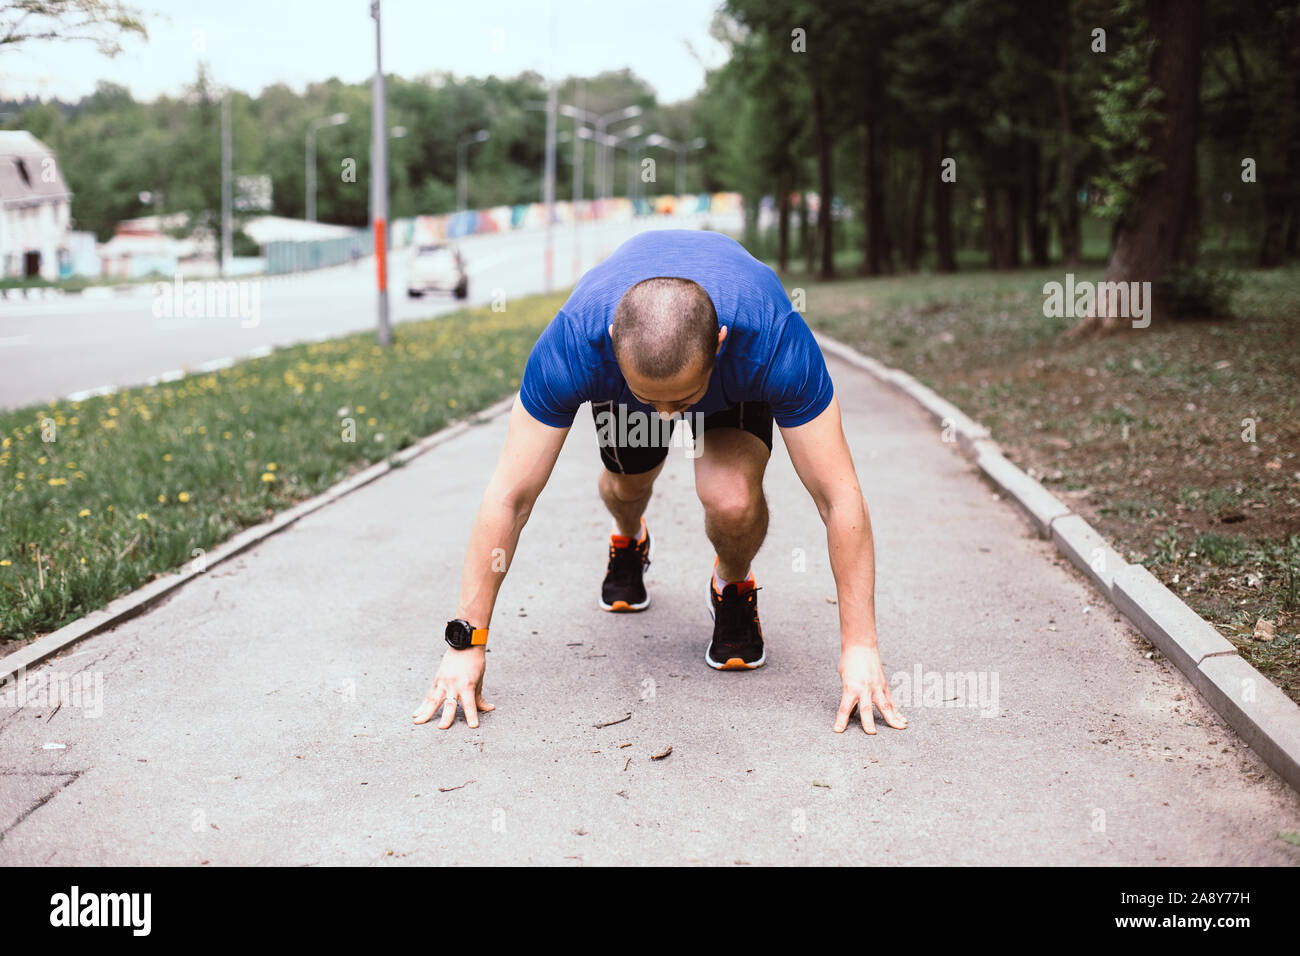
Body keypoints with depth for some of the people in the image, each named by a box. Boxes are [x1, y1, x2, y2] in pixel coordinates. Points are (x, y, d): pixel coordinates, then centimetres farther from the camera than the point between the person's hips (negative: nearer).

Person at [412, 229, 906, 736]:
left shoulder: (775, 340, -44)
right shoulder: (572, 343, -42)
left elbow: (840, 500, -36)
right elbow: (508, 498, -33)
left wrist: (859, 648, -35)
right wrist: (467, 642, -31)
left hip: (738, 370, -1)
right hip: (626, 360, 2)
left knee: (733, 499, -26)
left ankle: (734, 586, 8)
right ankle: (629, 541, 56)